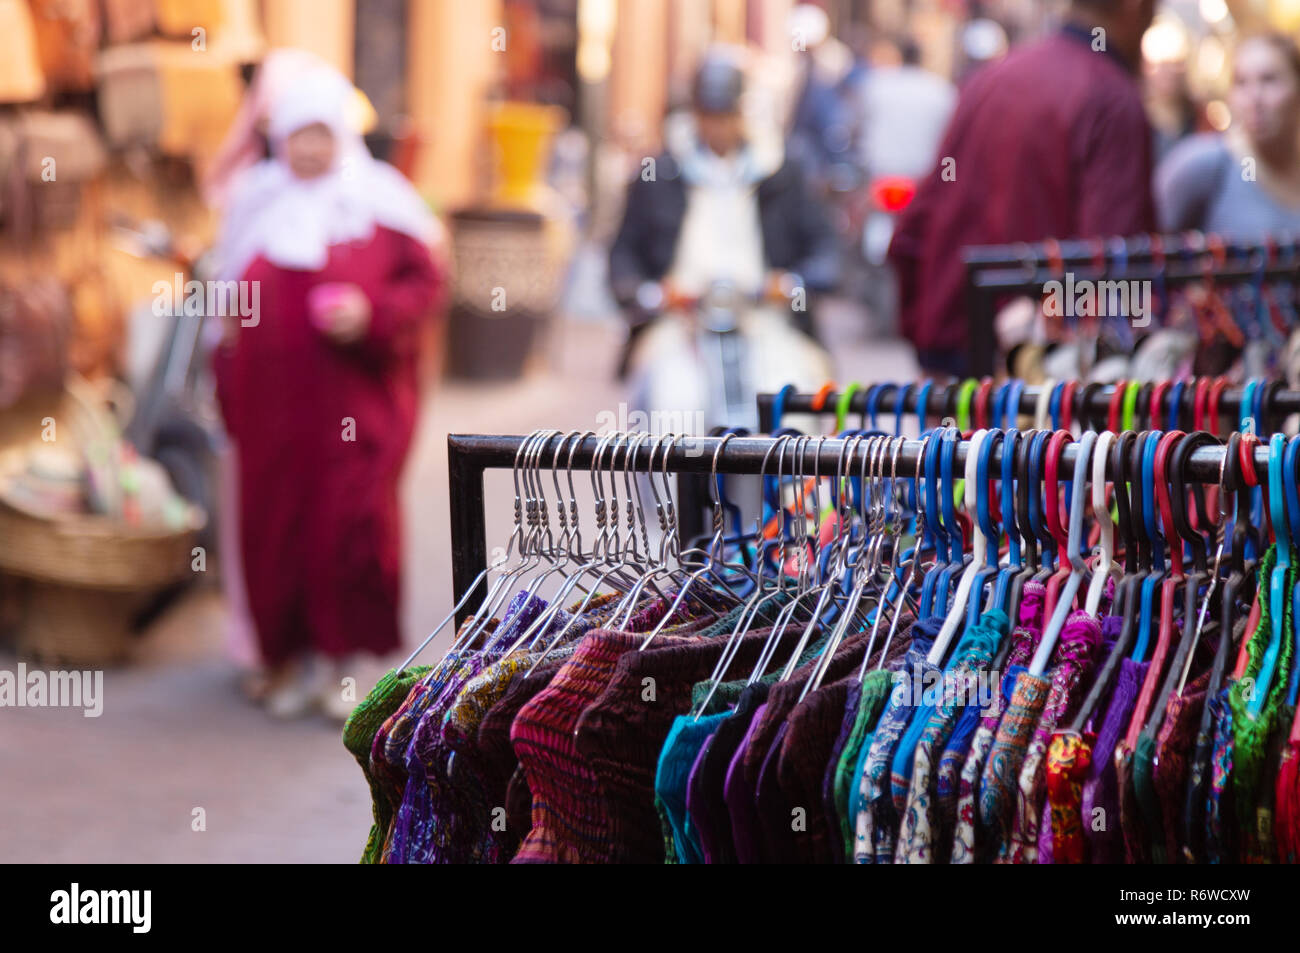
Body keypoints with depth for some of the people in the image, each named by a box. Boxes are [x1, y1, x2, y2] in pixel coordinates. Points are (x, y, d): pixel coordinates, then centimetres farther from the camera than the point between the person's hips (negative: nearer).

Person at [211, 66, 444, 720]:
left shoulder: (379, 205, 0)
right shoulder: (256, 205, 10)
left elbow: (424, 283, 1)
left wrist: (373, 313, -16)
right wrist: (228, 385, 13)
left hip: (357, 398, -3)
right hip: (271, 402, 3)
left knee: (350, 524, -9)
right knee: (276, 526, 3)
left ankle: (336, 655, 7)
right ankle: (289, 659, 17)